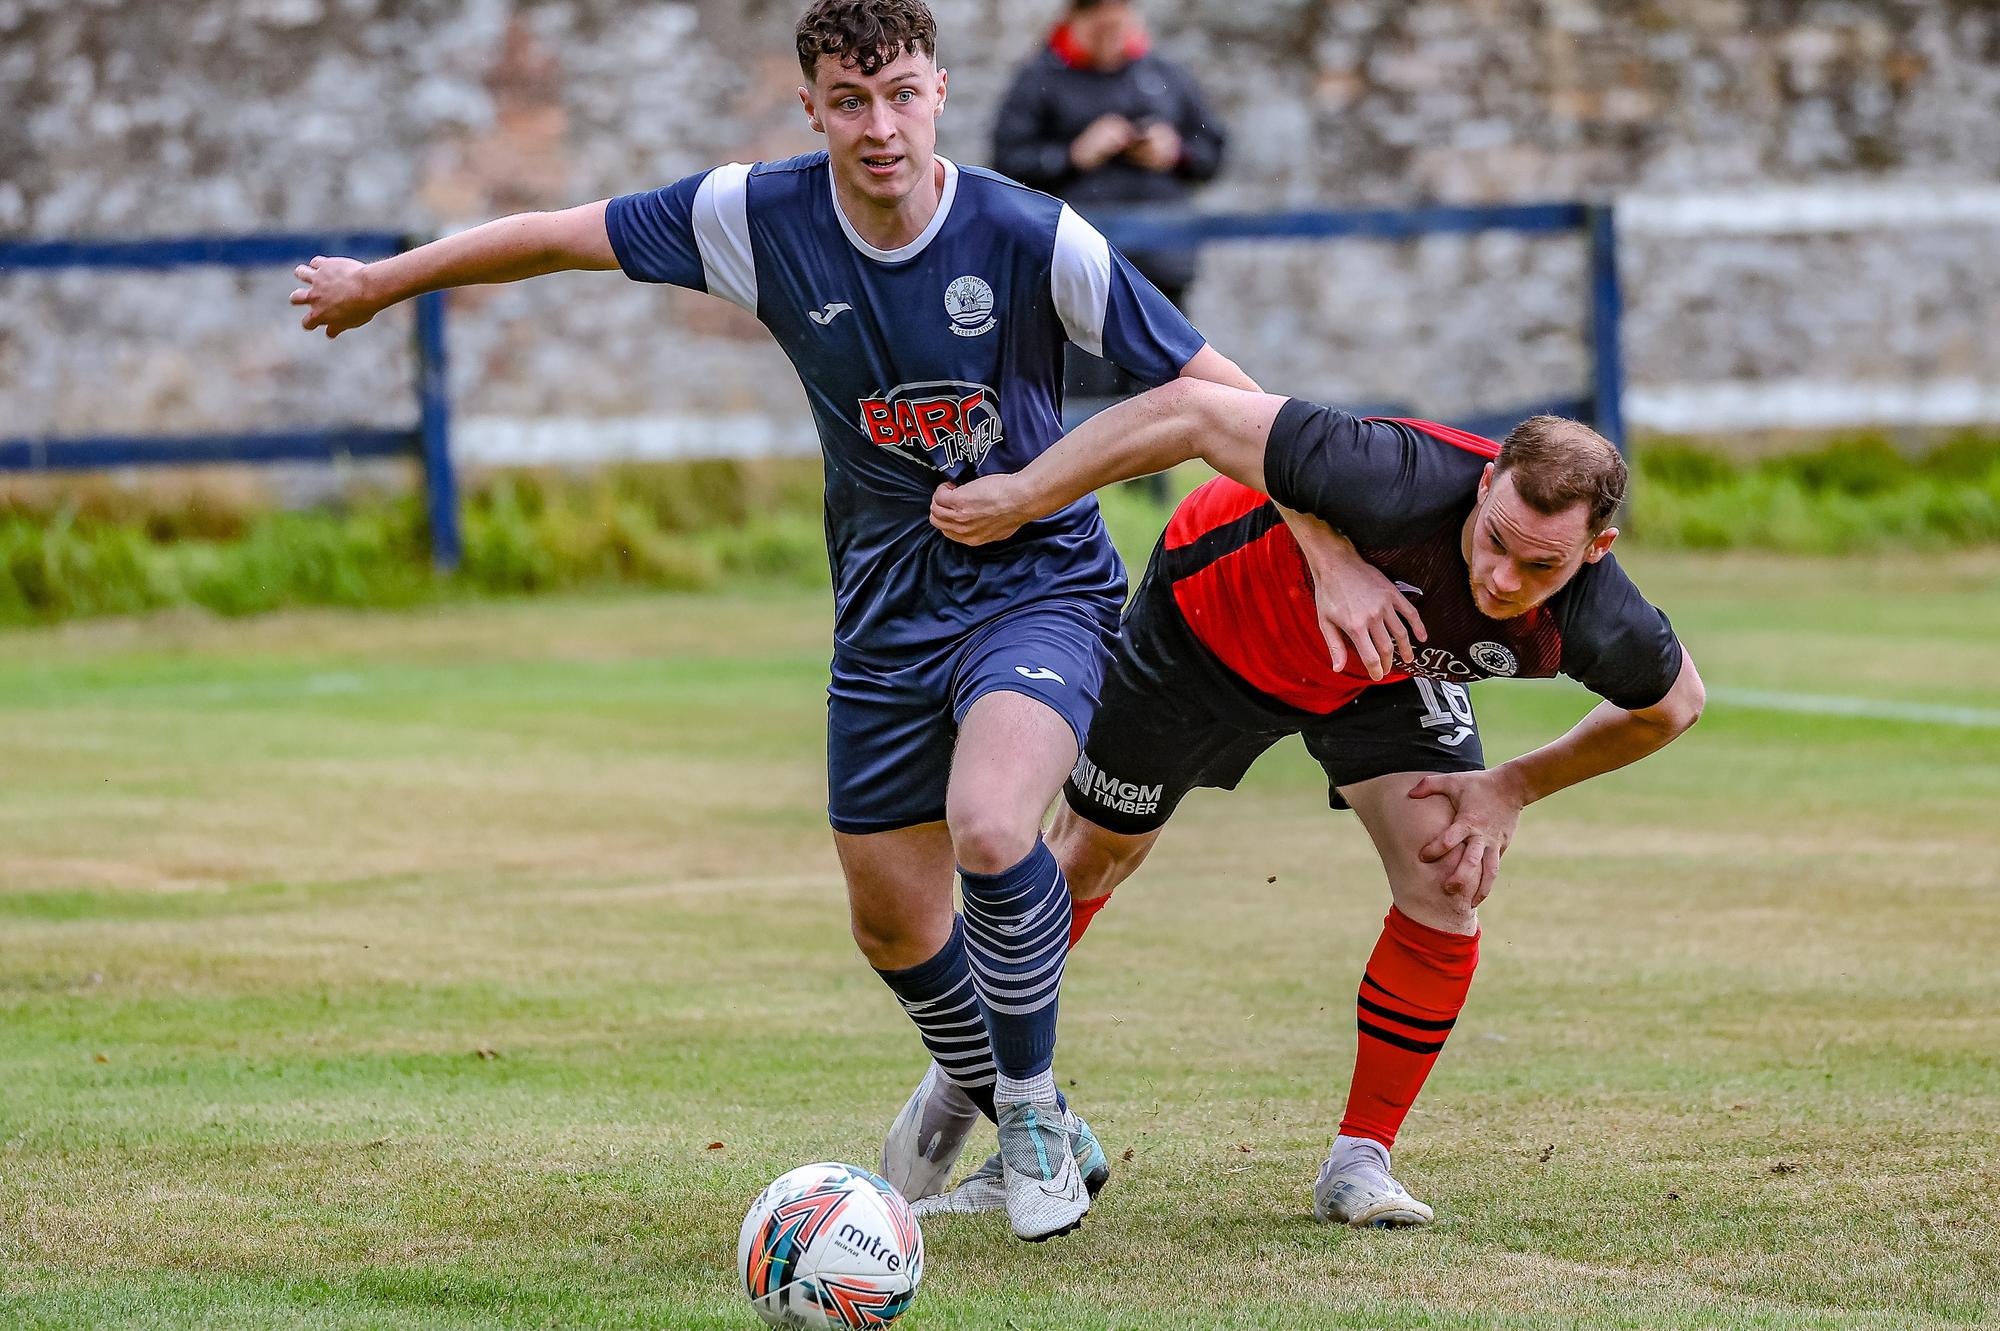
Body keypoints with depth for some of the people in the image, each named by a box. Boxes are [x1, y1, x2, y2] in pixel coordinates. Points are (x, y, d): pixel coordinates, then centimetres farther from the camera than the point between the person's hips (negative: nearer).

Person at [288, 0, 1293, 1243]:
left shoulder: (1030, 237, -19)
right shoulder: (762, 219, -11)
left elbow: (1213, 387, -15)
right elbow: (562, 236, 2)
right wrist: (379, 283, 12)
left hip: (1036, 582, -4)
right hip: (887, 610, 4)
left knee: (988, 830, -30)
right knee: (892, 920, 11)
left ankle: (1030, 1104, -4)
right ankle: (976, 1091, 44)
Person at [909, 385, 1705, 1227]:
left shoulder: (1594, 627, -34)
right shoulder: (1403, 486, -47)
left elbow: (1672, 705, -9)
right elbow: (1190, 413, -40)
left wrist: (1514, 788, -13)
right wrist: (1017, 497, -39)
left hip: (1387, 673, 2)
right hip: (1213, 623, -2)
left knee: (1445, 897, -16)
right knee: (1088, 859, 11)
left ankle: (1360, 1161, 4)